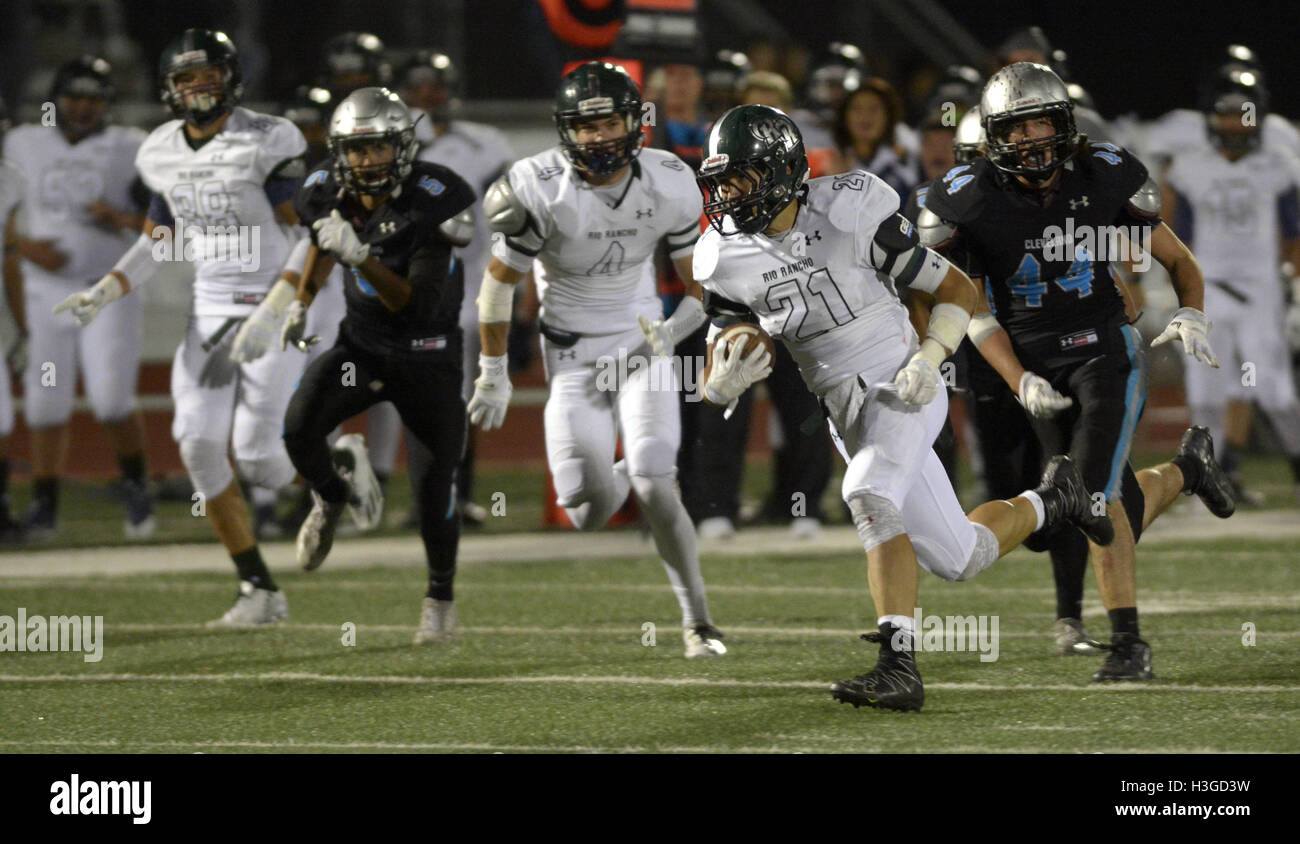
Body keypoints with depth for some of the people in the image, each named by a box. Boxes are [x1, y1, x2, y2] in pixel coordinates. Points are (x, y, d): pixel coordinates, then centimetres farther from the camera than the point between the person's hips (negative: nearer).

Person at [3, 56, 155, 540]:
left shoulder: (130, 150, 1)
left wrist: (126, 220, -18)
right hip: (45, 293, 2)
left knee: (111, 400, -13)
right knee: (46, 404, 2)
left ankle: (136, 486, 10)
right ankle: (44, 505, 14)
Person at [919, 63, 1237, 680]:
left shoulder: (1105, 178, -7)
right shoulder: (968, 200, -10)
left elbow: (1179, 261, 5)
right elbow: (972, 311, -2)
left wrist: (1191, 313, -15)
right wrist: (1019, 381, -12)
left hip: (1106, 351, -2)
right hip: (1036, 367, 2)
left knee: (1095, 495, -19)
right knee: (1121, 517, 5)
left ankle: (1128, 642, -9)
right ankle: (1186, 469, 41)